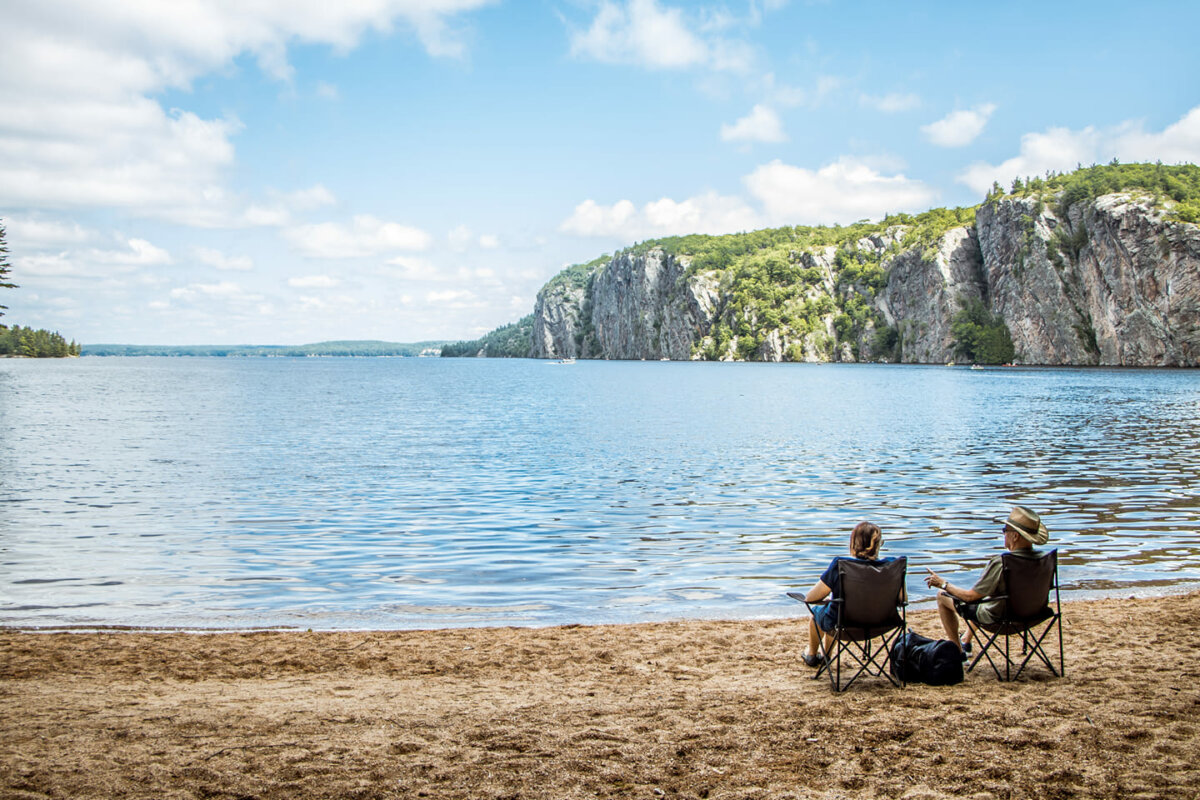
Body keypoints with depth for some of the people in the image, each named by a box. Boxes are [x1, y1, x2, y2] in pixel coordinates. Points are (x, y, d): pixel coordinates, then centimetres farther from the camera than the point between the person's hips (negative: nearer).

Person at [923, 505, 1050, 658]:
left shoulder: (1000, 564, -32)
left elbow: (970, 596, -22)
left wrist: (944, 584, -4)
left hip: (998, 617, -7)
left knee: (942, 596, 9)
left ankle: (958, 651, 19)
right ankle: (966, 642, 46)